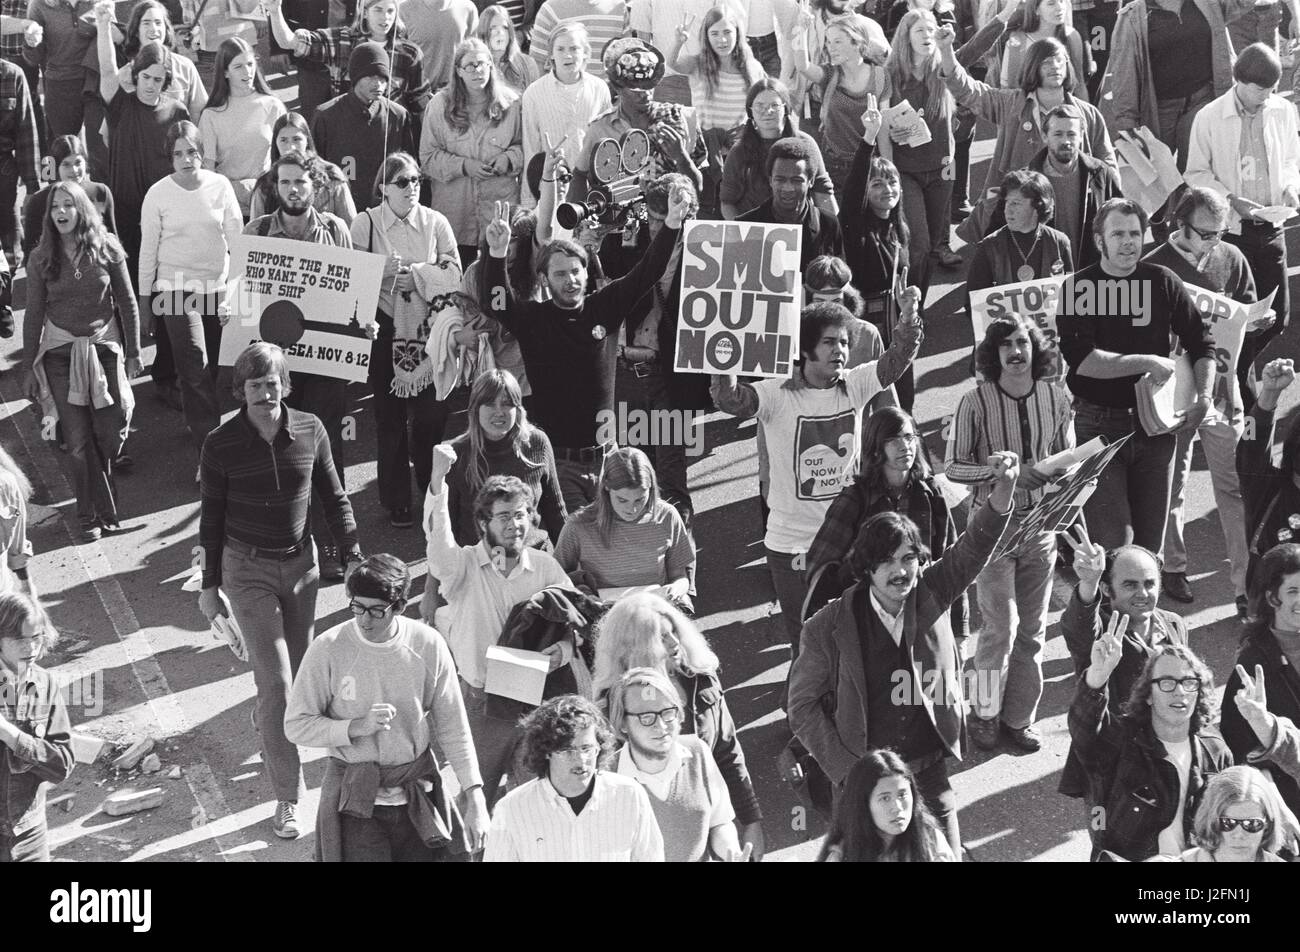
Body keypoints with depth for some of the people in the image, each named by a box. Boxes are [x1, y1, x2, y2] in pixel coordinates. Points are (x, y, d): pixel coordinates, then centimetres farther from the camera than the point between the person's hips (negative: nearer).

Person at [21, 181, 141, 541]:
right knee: (79, 441, -2)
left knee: (112, 433, 1)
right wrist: (28, 368, 2)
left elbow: (127, 303, 3)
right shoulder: (41, 259, -2)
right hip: (61, 352, 0)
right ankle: (92, 515, 9)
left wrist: (133, 352, 2)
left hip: (103, 348, 0)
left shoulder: (106, 249, -3)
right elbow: (33, 315, 2)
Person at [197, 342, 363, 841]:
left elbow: (333, 498, 5)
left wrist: (354, 556, 3)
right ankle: (287, 797, -1)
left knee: (299, 667, 16)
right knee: (276, 680, -7)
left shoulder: (310, 431, -7)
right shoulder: (221, 444, -14)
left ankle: (266, 726, 49)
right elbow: (211, 517, -5)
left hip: (301, 562, 4)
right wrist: (210, 585, -1)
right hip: (247, 569, -3)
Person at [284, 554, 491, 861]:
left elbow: (452, 727, -1)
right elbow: (296, 726, -7)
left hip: (417, 797, 2)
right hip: (355, 800, -2)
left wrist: (475, 797, -5)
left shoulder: (428, 646, -8)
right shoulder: (328, 650, -13)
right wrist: (357, 727, -21)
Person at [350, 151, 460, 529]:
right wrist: (385, 270, -19)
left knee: (432, 415, 1)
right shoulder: (365, 223, 1)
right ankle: (396, 502, 15)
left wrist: (416, 274, -15)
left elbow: (453, 271, -2)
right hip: (385, 329, -1)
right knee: (390, 417, 5)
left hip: (429, 331, 1)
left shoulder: (435, 222, 5)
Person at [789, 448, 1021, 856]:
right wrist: (846, 769, -9)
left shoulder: (931, 593, -6)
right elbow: (802, 704, -4)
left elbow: (976, 544, -18)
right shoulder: (828, 628, -12)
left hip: (929, 773, 2)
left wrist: (1004, 487, -37)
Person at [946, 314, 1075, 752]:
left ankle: (1019, 717, 23)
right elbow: (954, 468, -7)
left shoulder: (1057, 398, -1)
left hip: (1041, 523, 4)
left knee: (1032, 629, 10)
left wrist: (1051, 469, -12)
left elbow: (1067, 460, 11)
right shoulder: (976, 402, -11)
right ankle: (985, 713, 13)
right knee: (1001, 625, -7)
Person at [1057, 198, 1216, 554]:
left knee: (1150, 543, 8)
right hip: (1098, 424, -3)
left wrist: (1204, 397, -2)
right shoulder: (1078, 287, -4)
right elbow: (1081, 360, -16)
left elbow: (1201, 345, 11)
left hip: (1155, 425, 3)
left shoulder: (1162, 281, 5)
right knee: (1113, 544, -11)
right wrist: (1146, 363, -18)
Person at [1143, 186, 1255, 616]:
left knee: (1233, 486, -1)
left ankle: (1246, 584, 1)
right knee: (1171, 481, 11)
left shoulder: (1231, 259, 1)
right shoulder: (1153, 269, -9)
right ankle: (1173, 567, 28)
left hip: (1221, 383, 2)